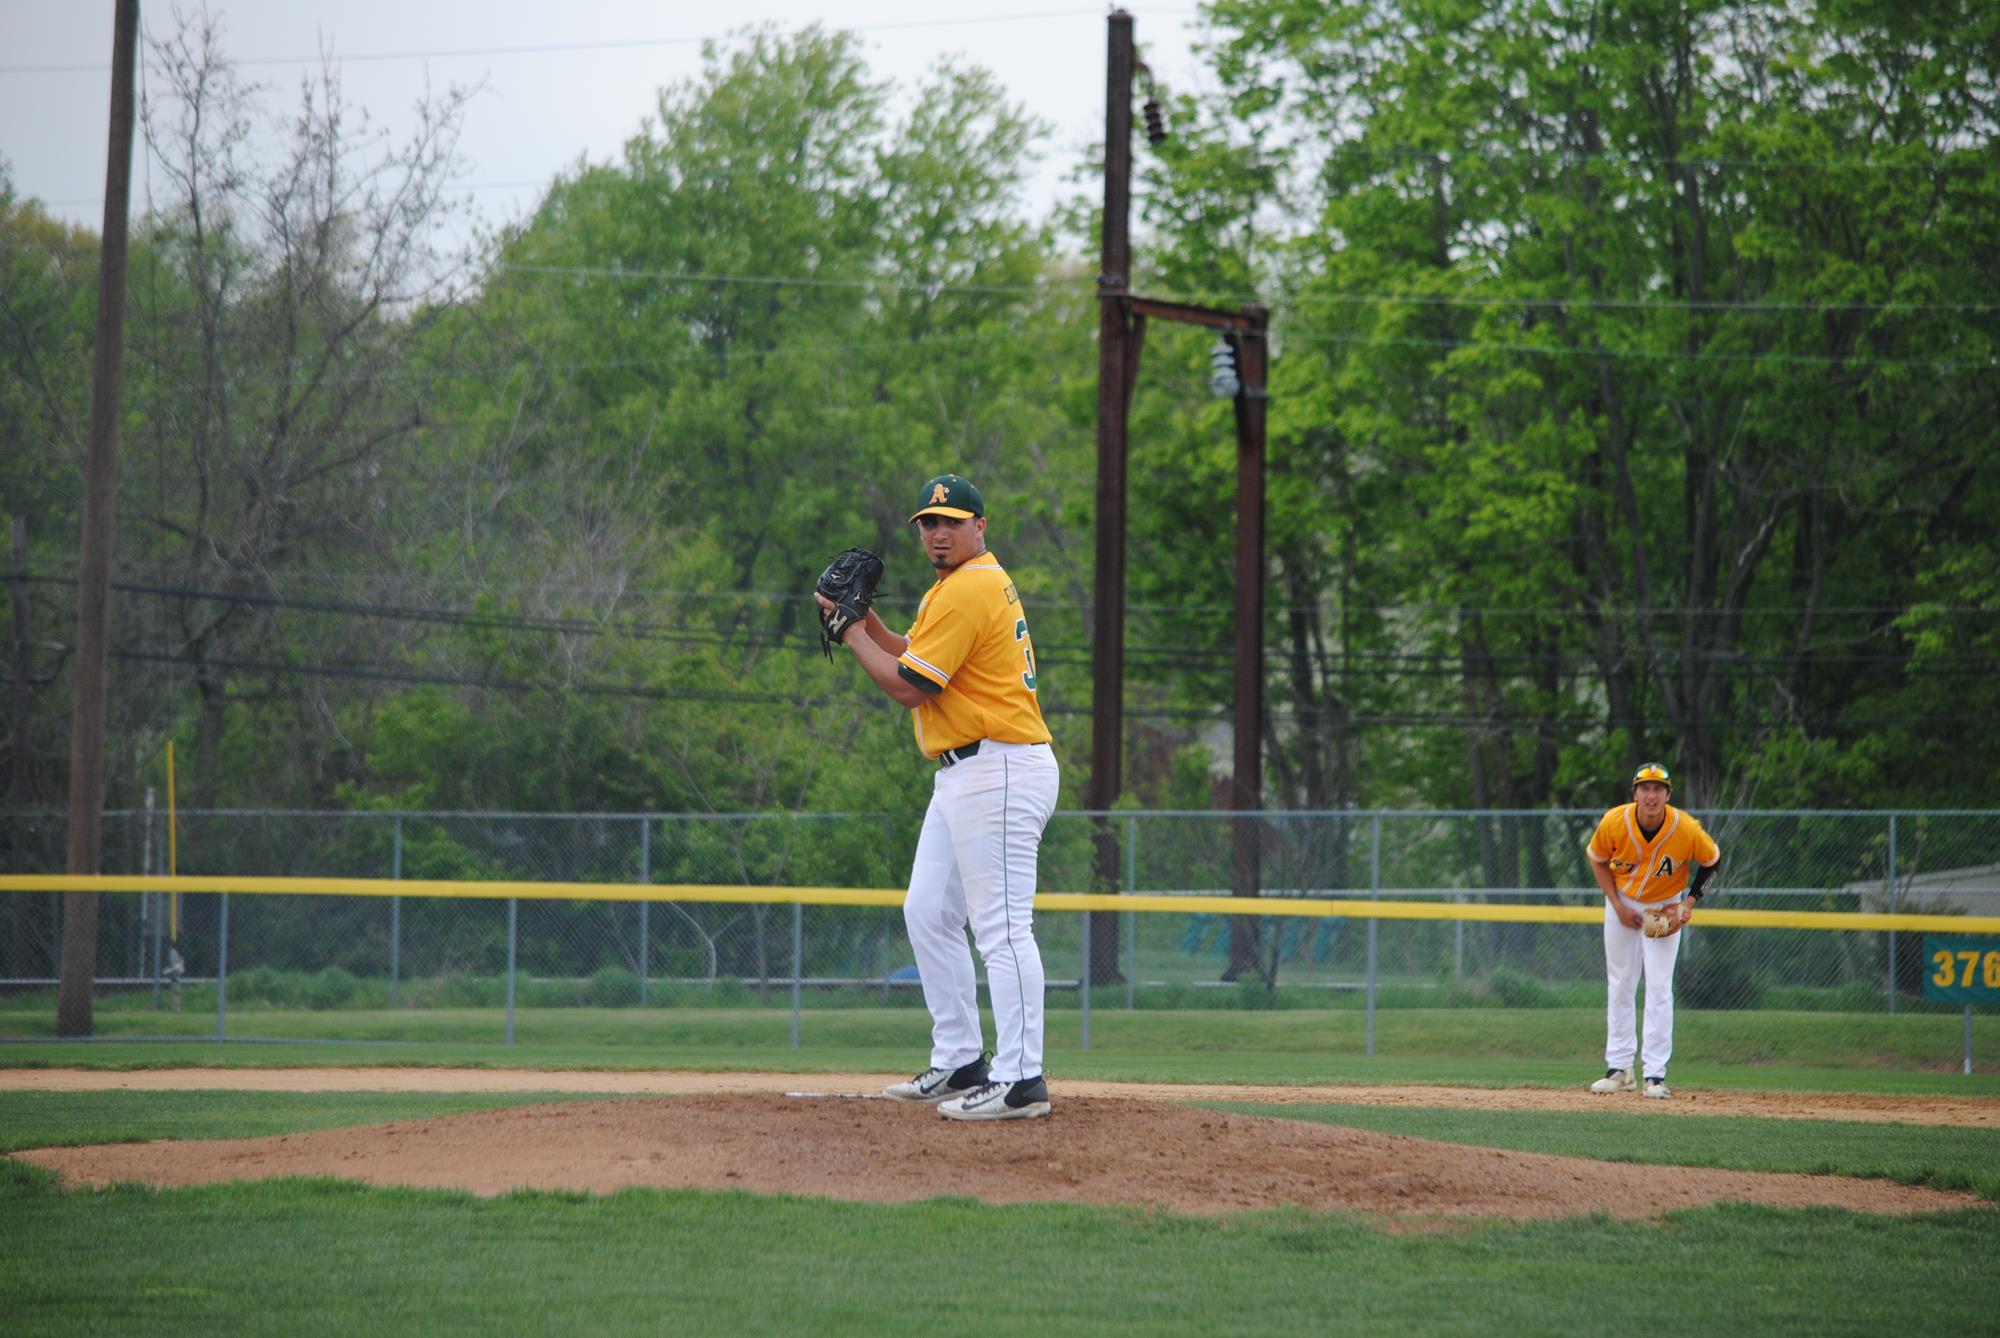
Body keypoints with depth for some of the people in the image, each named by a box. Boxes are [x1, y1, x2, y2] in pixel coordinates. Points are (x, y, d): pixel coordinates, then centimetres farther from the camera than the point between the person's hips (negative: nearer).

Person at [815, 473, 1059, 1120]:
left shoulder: (968, 591, -14)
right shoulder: (978, 582, 19)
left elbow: (908, 685, -14)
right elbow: (916, 657, 26)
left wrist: (852, 634, -2)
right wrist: (863, 616, 13)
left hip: (1001, 771, -12)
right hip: (965, 773, 12)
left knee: (1000, 926, -14)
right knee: (928, 913, 15)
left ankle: (1020, 1079, -16)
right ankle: (959, 1064, 20)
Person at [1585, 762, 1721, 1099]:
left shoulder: (1687, 830, -25)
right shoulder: (1614, 823, -23)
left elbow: (1712, 860, -4)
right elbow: (1598, 861, -3)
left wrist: (1690, 900, -13)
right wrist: (1617, 906, -10)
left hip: (1665, 907, -2)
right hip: (1622, 903, 2)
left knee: (1659, 987, -10)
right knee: (1619, 986, 6)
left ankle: (1655, 1074, -7)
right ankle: (1619, 1069, 14)